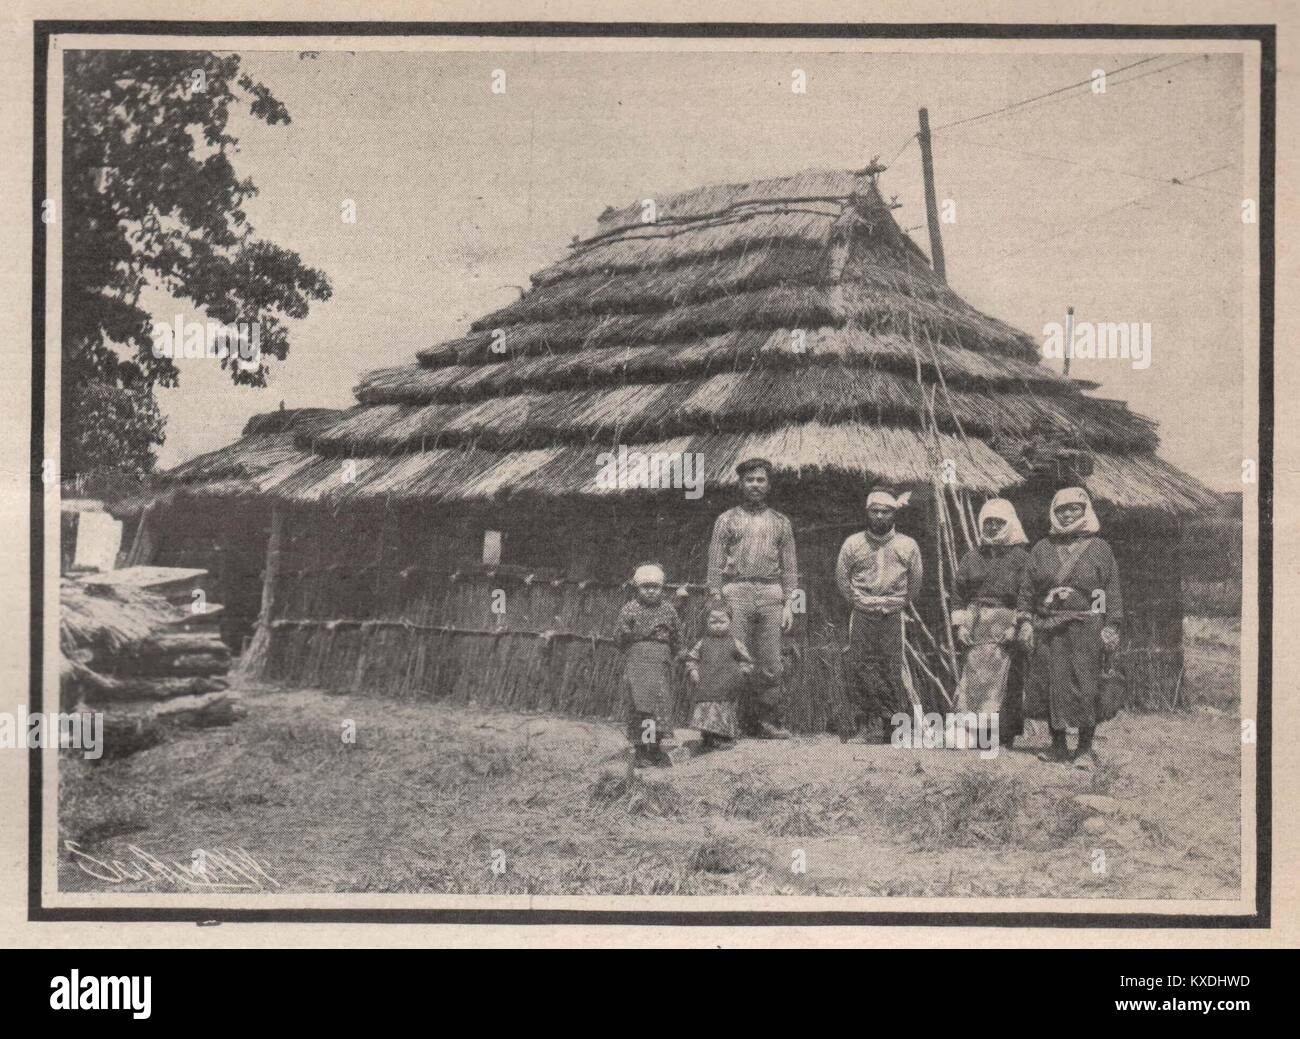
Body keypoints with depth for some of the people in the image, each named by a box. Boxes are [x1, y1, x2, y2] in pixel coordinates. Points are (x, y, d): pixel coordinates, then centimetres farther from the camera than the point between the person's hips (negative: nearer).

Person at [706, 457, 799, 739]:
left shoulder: (780, 522, 15)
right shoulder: (727, 520, 9)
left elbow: (789, 567, 14)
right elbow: (715, 565, 5)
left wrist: (789, 604, 4)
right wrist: (716, 604, -3)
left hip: (770, 594, 2)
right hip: (736, 592, -2)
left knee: (770, 665, -1)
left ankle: (768, 721, 6)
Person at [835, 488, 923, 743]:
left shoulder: (908, 546, 3)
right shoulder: (853, 543, 3)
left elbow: (915, 582, 12)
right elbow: (842, 577, 11)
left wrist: (899, 604, 9)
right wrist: (857, 601, 6)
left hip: (893, 617, 0)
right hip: (861, 616, 0)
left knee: (892, 670, -1)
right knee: (858, 667, -1)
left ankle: (891, 725, 5)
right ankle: (859, 719, 8)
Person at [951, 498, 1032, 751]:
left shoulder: (1021, 558, 1)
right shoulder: (972, 558, 12)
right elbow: (958, 591, 15)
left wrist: (1016, 625, -11)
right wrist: (961, 624, 6)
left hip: (1007, 628, -3)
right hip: (978, 629, 3)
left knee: (1007, 681, -3)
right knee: (974, 679, -3)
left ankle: (1006, 735, 2)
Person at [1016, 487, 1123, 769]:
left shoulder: (1099, 549, 5)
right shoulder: (1042, 549, 12)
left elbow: (1112, 589, 3)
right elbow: (1027, 587, 12)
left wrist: (1111, 625, -5)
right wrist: (1025, 621, 2)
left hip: (1085, 628, -3)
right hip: (1047, 628, 3)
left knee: (1084, 688, -5)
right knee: (1048, 684, 4)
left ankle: (1085, 749, 5)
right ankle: (1058, 746, 15)